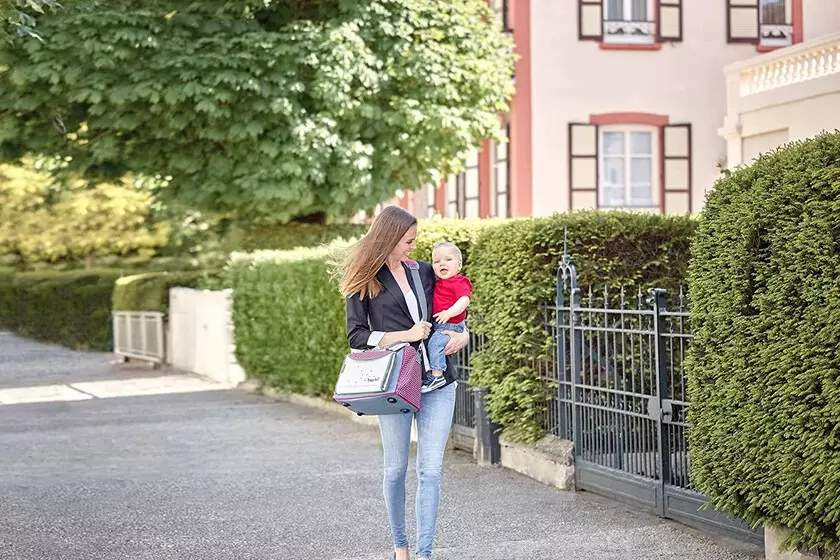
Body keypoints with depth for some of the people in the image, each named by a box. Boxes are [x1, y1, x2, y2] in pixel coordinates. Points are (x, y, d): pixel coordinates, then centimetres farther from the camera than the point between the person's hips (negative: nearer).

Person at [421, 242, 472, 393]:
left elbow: (464, 301, -28)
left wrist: (449, 312, -40)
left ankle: (437, 375, -29)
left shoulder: (459, 283, -12)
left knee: (435, 342, -27)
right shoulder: (439, 283, 15)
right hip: (437, 325, 10)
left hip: (450, 325, -10)